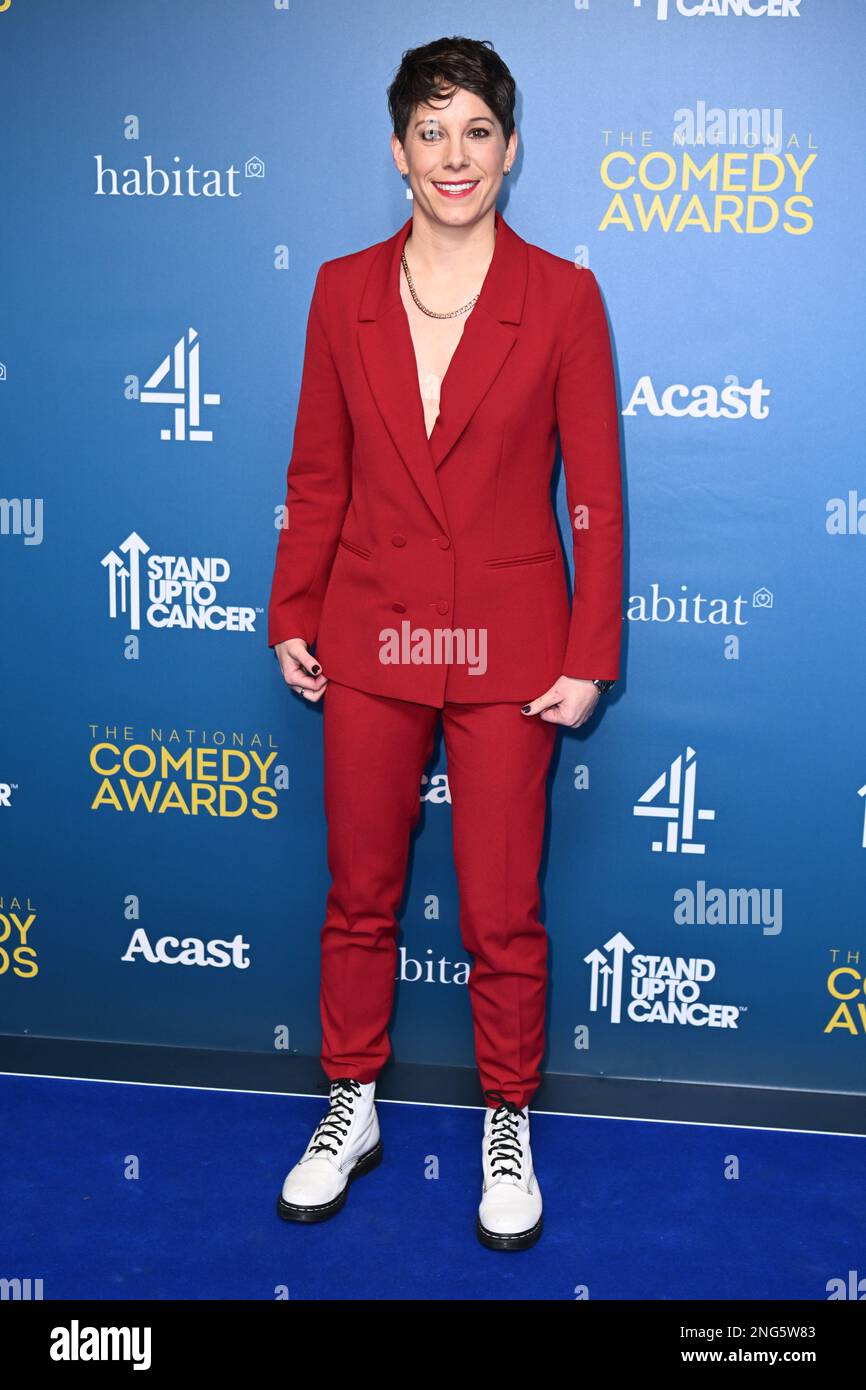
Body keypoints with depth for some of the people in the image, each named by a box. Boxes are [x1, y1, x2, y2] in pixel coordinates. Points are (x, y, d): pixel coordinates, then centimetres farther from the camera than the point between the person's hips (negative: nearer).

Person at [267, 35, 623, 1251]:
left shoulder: (562, 297, -5)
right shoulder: (345, 292, 2)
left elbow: (596, 491, -4)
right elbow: (317, 475, 7)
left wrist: (589, 656, -7)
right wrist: (292, 617, 4)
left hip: (506, 652, -2)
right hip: (370, 642, 3)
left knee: (502, 914, 7)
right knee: (359, 894, 14)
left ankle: (507, 1129, 30)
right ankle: (351, 1111, 35)